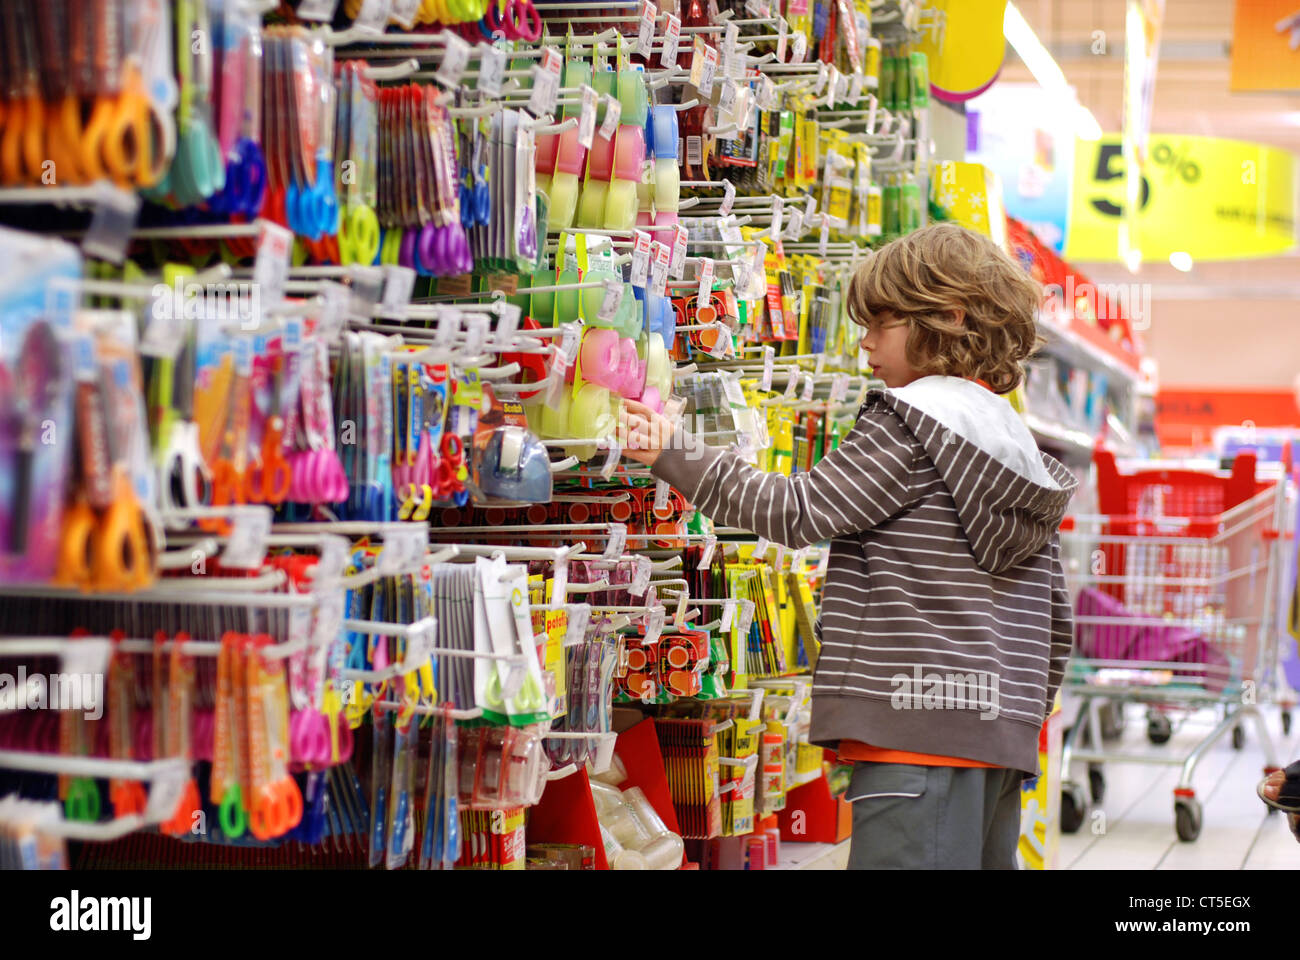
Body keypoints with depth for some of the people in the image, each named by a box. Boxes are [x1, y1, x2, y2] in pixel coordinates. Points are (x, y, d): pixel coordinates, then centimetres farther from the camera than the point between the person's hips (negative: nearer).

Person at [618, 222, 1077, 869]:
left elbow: (798, 512, -10)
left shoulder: (907, 420, -7)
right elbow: (1055, 623, 19)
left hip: (919, 728, -9)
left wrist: (673, 452, -6)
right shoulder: (1028, 460, 19)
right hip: (1004, 736, 9)